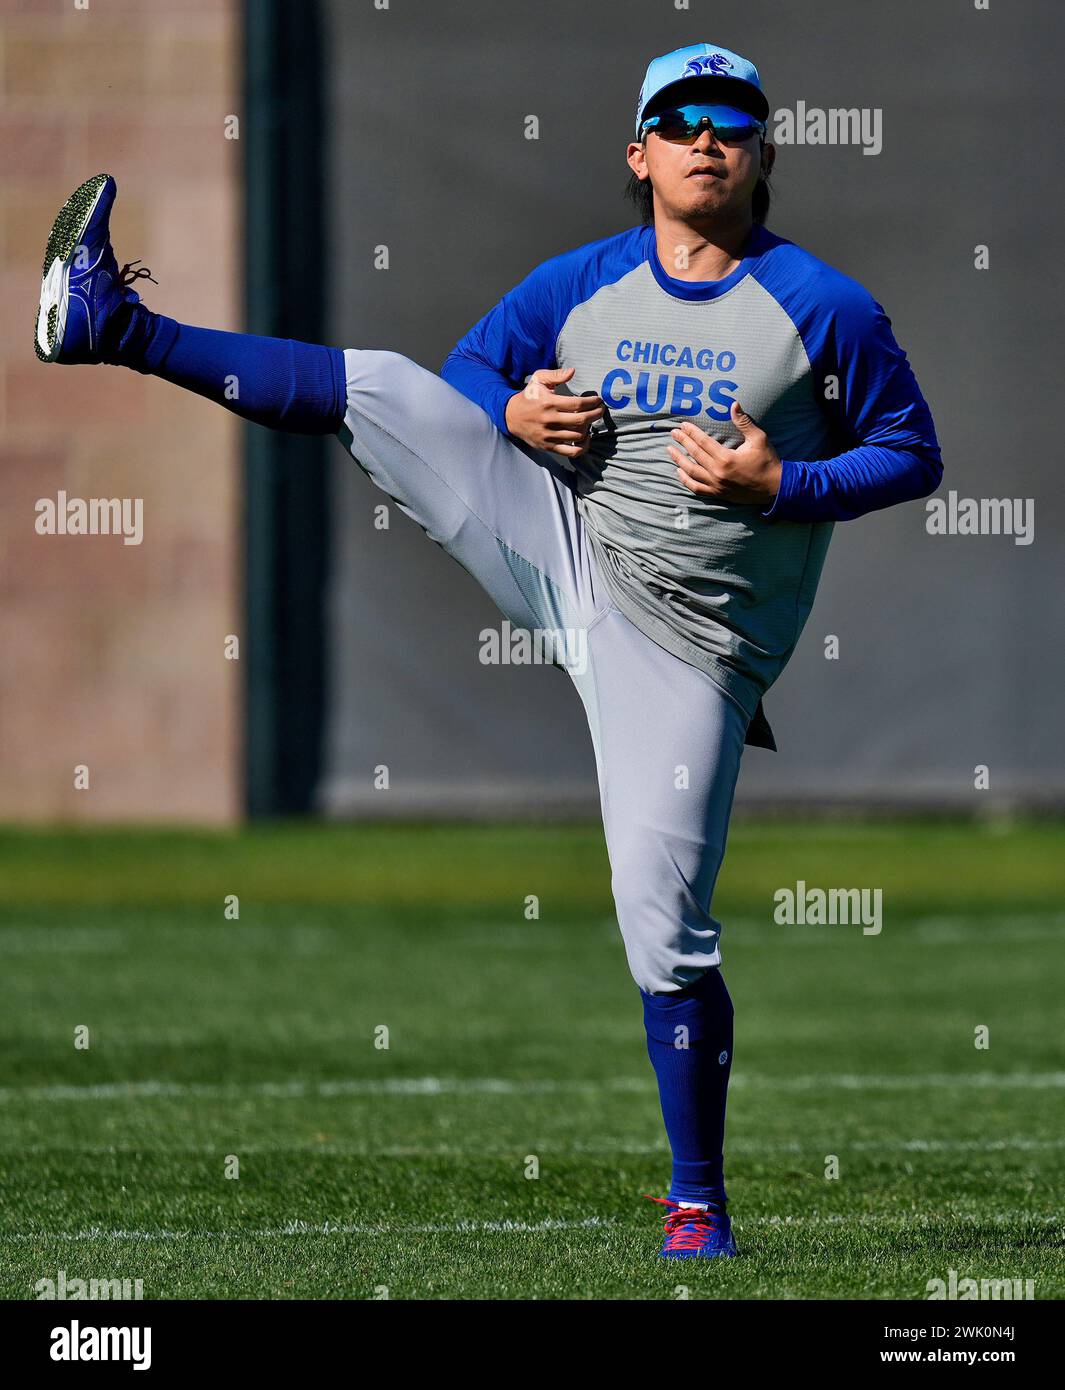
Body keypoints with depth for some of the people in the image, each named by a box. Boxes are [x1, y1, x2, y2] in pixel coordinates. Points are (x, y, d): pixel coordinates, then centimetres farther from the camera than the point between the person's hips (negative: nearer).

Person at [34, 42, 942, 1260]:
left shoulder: (825, 309, -5)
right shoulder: (577, 287, 6)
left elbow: (913, 454, -1)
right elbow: (464, 374, 17)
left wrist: (782, 487, -17)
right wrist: (511, 414, -6)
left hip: (681, 644, -4)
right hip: (559, 550, 4)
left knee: (665, 931, -9)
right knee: (379, 391, -6)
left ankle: (698, 1199, 3)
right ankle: (115, 326, 0)